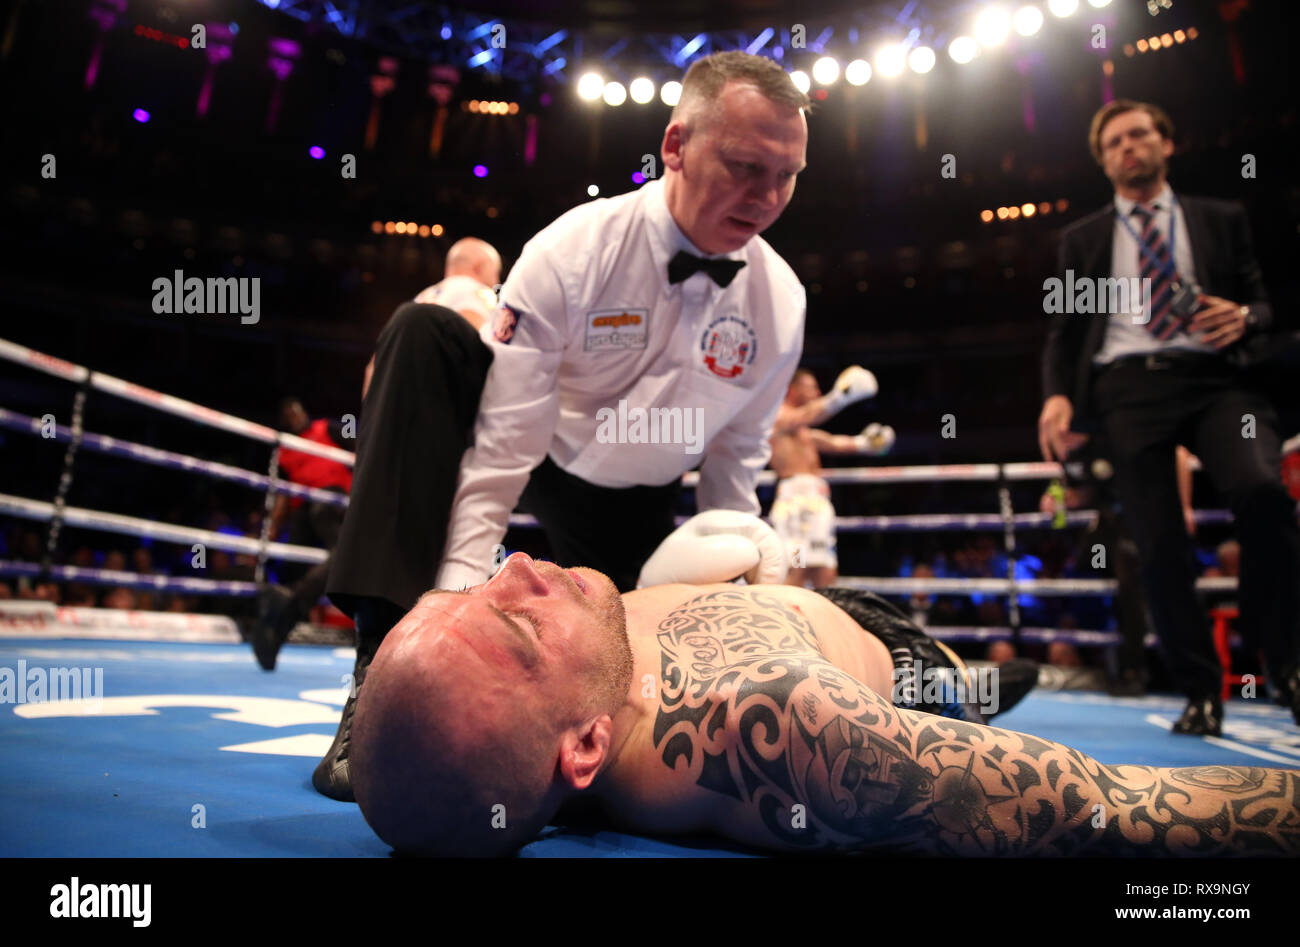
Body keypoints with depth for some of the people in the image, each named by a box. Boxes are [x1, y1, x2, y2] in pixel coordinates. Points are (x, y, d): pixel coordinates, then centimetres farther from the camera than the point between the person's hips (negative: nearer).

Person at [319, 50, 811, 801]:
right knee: (422, 332, -30)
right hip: (533, 453, -3)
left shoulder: (781, 301, -13)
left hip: (635, 507, 3)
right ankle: (386, 660, -33)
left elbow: (736, 459, -1)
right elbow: (503, 446, -26)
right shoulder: (572, 252, -25)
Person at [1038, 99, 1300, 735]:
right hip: (1129, 385, 1)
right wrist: (1057, 395, -3)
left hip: (1214, 378, 0)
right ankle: (1200, 692, 7)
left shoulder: (1221, 220, 19)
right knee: (1158, 545, -5)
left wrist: (1244, 318, -7)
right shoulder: (1083, 239, 19)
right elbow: (1064, 330, 14)